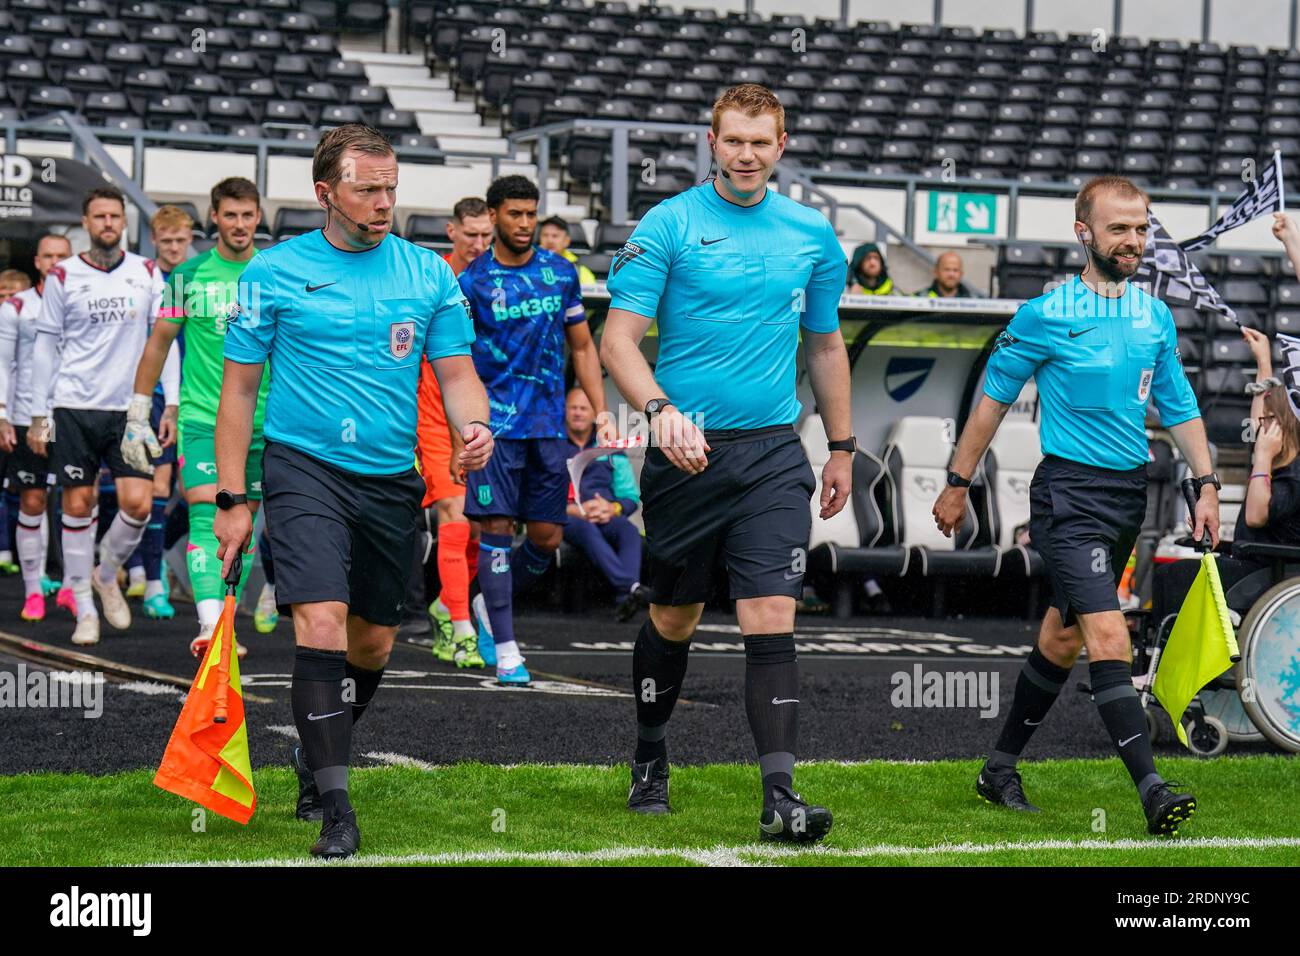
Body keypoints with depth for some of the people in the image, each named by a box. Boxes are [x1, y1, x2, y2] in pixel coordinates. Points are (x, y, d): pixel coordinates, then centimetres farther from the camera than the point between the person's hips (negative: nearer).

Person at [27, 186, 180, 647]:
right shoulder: (62, 277, 2)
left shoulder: (147, 274, 6)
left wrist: (172, 403, 1)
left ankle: (106, 574, 19)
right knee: (78, 504, 0)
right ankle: (84, 609, 9)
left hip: (130, 408, 1)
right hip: (74, 406, -1)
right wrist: (38, 414, 2)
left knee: (137, 503, -9)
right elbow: (46, 346, 6)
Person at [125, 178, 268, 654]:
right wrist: (137, 413, 5)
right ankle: (209, 623, -25)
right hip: (201, 416, -2)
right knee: (206, 513, -16)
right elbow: (159, 342, 8)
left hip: (263, 419, 2)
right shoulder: (188, 275, 2)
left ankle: (226, 623, 16)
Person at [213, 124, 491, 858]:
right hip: (305, 468, -4)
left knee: (373, 642, 11)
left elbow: (456, 371, 9)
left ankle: (314, 757, 38)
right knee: (322, 620, -19)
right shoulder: (275, 273, -1)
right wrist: (232, 498, 0)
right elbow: (240, 387, 4)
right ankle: (335, 806, -18)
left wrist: (473, 426, -14)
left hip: (393, 478, 4)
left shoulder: (429, 274, 6)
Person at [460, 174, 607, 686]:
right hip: (495, 423, -4)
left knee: (547, 537, 4)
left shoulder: (561, 273, 8)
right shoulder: (471, 280, -3)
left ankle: (490, 603, 30)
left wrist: (601, 410, 7)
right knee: (497, 528, -8)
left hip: (548, 424, 4)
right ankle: (506, 649, -5)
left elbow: (582, 347, 15)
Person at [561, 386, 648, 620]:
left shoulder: (610, 449, 22)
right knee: (588, 530, -39)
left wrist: (612, 509, -7)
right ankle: (632, 588, -60)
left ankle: (627, 600, -56)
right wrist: (575, 511, -13)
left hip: (606, 518, 3)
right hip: (565, 519, -3)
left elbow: (631, 497, 17)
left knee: (628, 530, -33)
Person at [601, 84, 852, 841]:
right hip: (687, 451, -1)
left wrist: (842, 447, 20)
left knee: (771, 617, -11)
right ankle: (651, 762, 34)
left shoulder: (813, 235, 8)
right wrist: (661, 410, -25)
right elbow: (619, 338, -8)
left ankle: (780, 796, -15)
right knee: (675, 618, 12)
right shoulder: (669, 225, -3)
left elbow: (826, 345, 20)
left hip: (773, 452, 1)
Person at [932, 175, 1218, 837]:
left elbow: (1178, 407, 16)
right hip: (1069, 493, -6)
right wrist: (957, 484, 4)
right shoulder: (1046, 316, -7)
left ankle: (1001, 770, 28)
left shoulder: (1156, 317, 9)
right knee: (1109, 640, -17)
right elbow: (993, 398, 1)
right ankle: (1151, 790, -23)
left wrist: (1206, 484, 7)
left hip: (1129, 494, 6)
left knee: (1063, 638, 15)